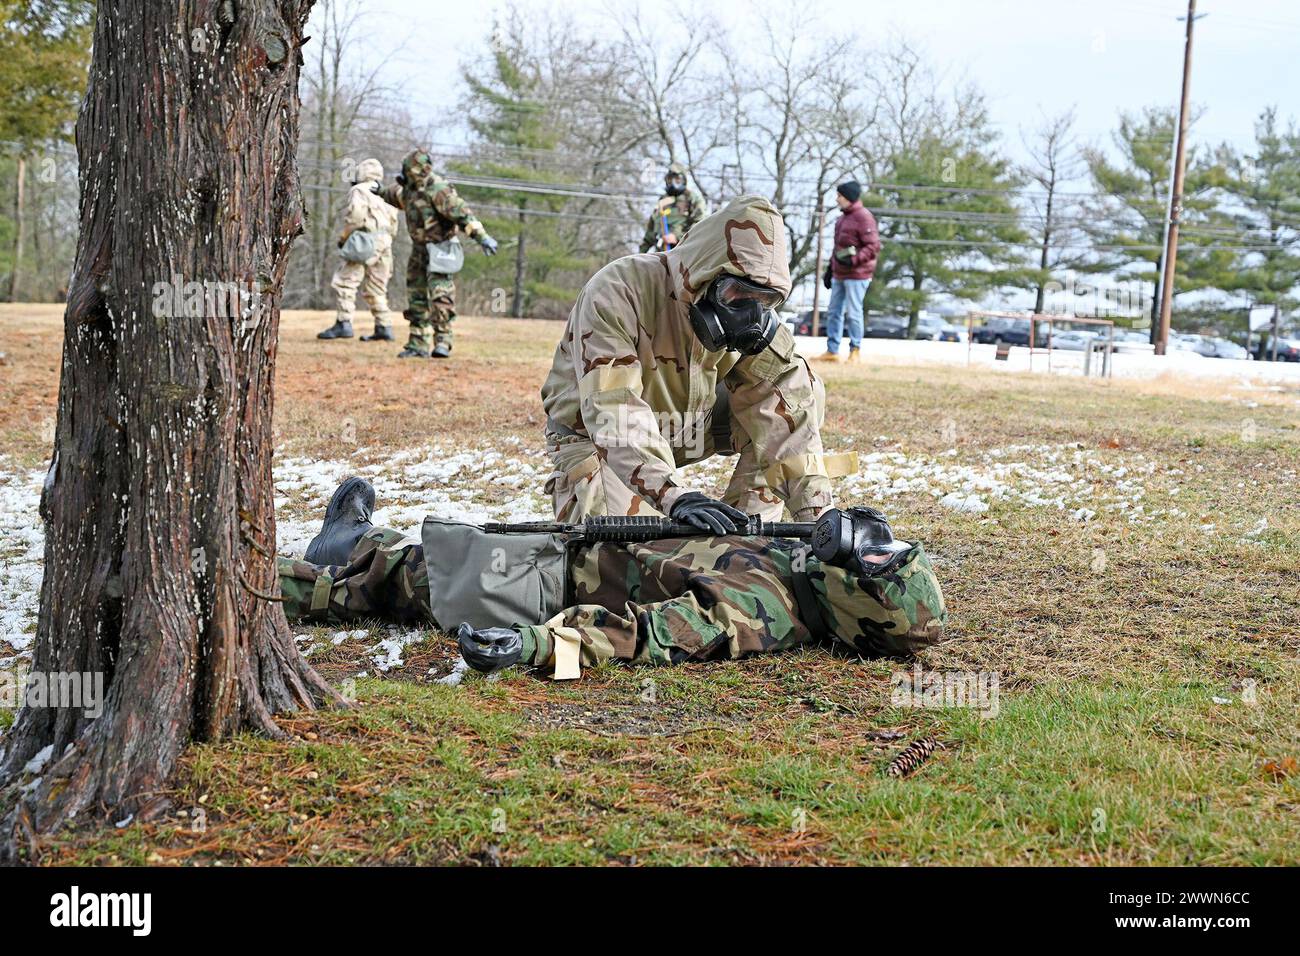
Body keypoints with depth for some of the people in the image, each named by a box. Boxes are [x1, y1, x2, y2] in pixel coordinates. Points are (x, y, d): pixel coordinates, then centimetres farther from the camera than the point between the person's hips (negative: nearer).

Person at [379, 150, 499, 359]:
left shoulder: (437, 189, -19)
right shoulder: (409, 188, 6)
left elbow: (461, 212, -27)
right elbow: (395, 195, 31)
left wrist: (482, 237, -34)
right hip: (419, 249, 9)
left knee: (439, 295, -19)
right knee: (416, 297, 11)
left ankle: (442, 341, -17)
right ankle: (418, 345, 17)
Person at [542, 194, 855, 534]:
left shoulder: (758, 320, -14)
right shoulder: (617, 294, -31)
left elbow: (792, 416, -17)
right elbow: (614, 413, -39)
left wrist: (818, 516, -28)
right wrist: (676, 497, -52)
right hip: (594, 440, -5)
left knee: (799, 388, -12)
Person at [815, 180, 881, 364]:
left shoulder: (864, 217, -12)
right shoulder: (842, 218, 16)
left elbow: (874, 247, -18)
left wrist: (853, 260, -27)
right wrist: (830, 268, 22)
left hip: (856, 275, -9)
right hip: (839, 274, 9)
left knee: (853, 313, -4)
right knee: (834, 312, 9)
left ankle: (855, 351, 7)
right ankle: (832, 351, 15)